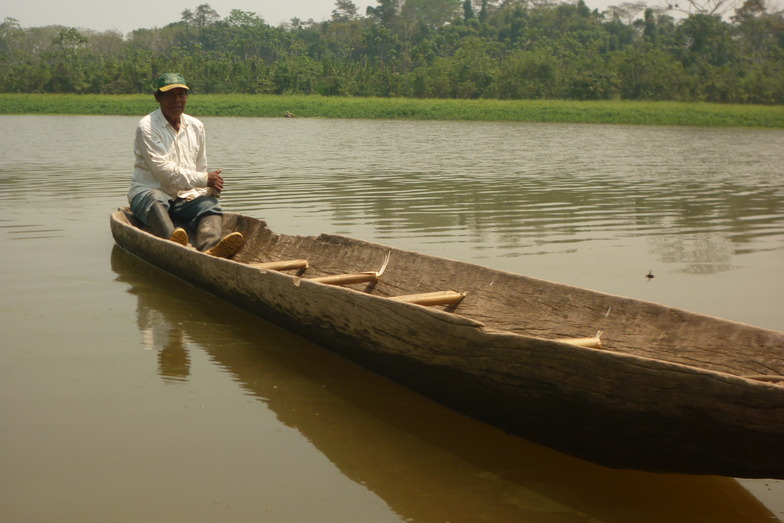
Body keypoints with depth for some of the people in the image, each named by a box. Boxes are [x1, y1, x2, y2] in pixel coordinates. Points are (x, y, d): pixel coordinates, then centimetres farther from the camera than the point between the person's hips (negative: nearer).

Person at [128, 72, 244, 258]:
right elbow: (163, 170, -15)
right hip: (148, 191, -5)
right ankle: (172, 242, -69)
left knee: (211, 206, -23)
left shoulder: (196, 127, 13)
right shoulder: (147, 127, -7)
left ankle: (211, 247, -56)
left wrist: (210, 188, -3)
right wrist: (204, 180, -12)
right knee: (156, 201, -37)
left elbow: (200, 169, 18)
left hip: (185, 196, 5)